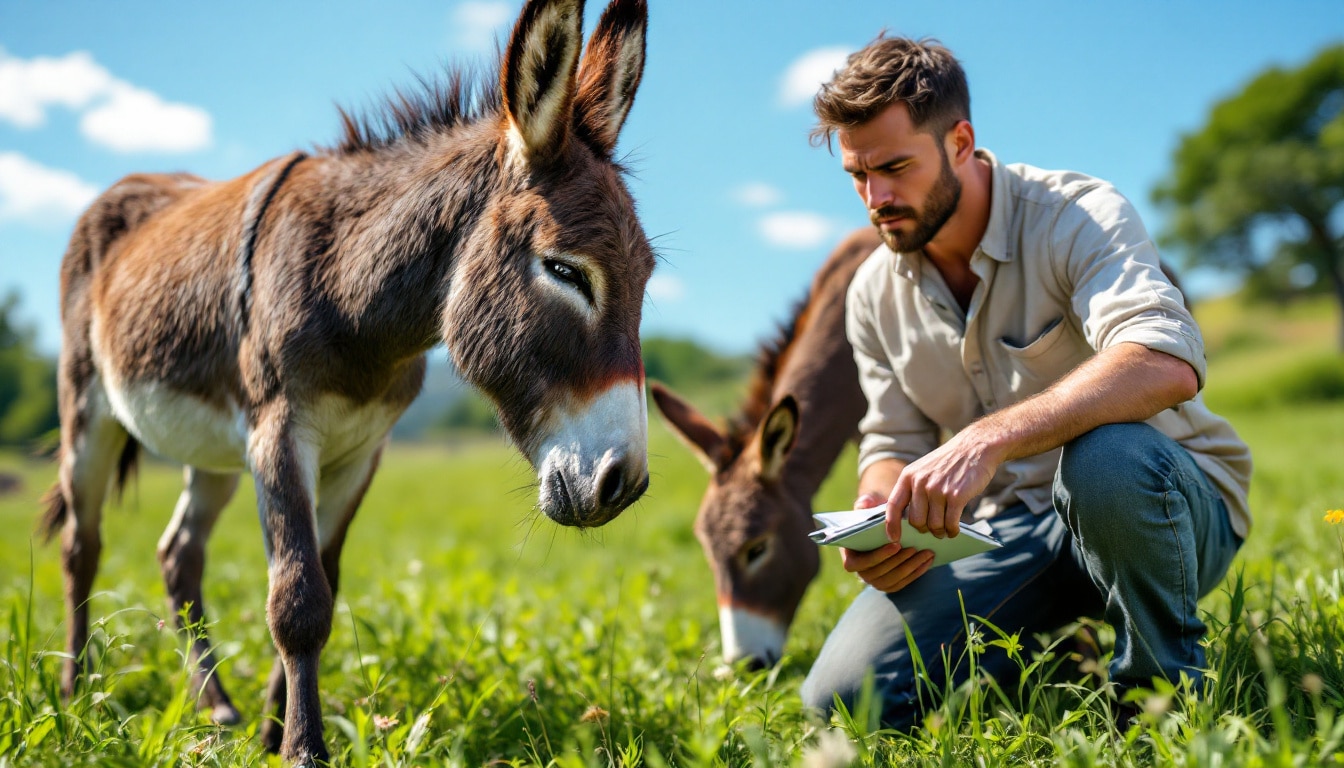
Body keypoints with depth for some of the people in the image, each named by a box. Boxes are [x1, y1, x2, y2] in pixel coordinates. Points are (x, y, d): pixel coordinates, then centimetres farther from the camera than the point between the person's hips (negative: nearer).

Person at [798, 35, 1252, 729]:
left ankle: (1167, 680, -12)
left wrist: (989, 438, -49)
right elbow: (894, 444, 8)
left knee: (1104, 456, -42)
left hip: (1162, 504, -4)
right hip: (1008, 530, 4)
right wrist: (876, 515, -17)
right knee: (840, 701, -14)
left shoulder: (1078, 215, -18)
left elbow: (1168, 363, -37)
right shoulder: (874, 293, 2)